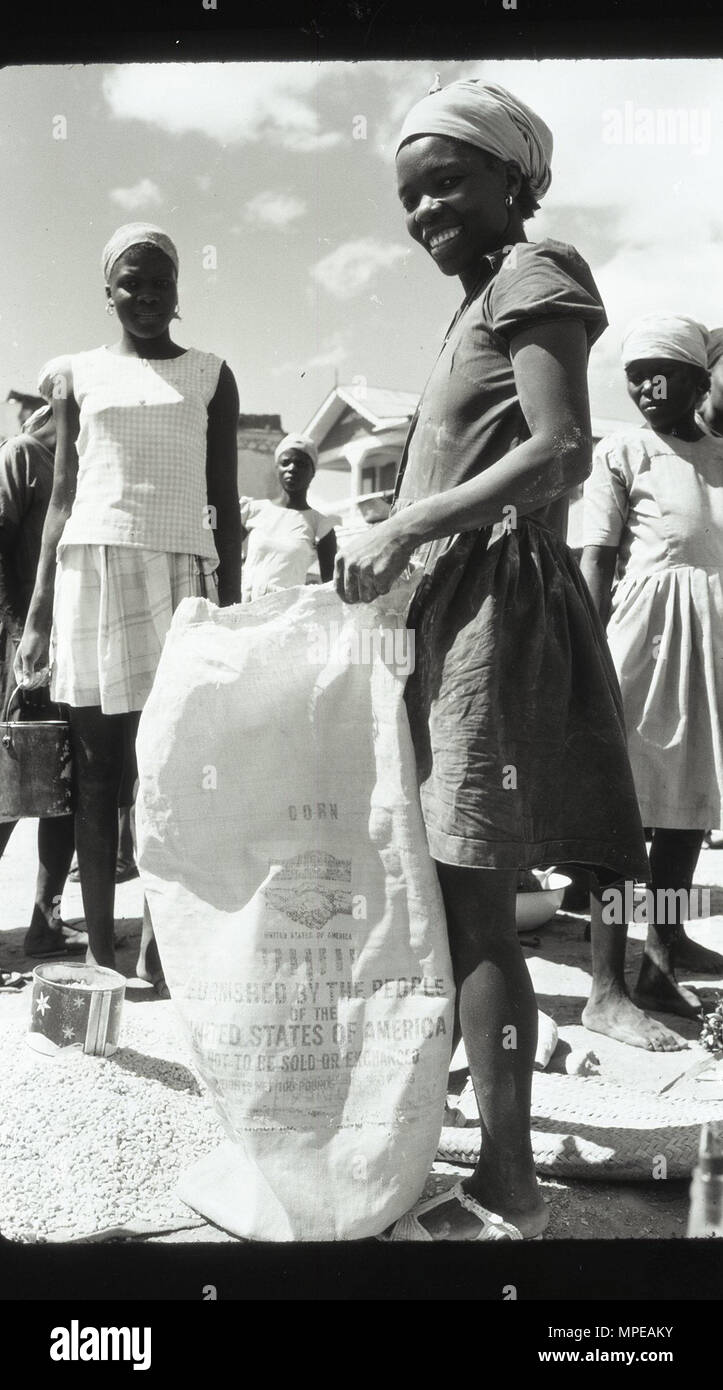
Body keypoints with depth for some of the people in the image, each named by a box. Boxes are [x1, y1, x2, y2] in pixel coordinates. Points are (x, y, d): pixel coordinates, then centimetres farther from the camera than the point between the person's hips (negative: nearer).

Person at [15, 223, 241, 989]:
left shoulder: (210, 375, 12)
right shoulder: (76, 374, 13)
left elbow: (225, 501, 9)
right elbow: (63, 495, 9)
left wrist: (231, 608, 1)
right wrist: (38, 611, 0)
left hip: (181, 568, 0)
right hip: (93, 567, 1)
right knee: (96, 765, 0)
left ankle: (158, 945, -4)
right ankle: (100, 948, 5)